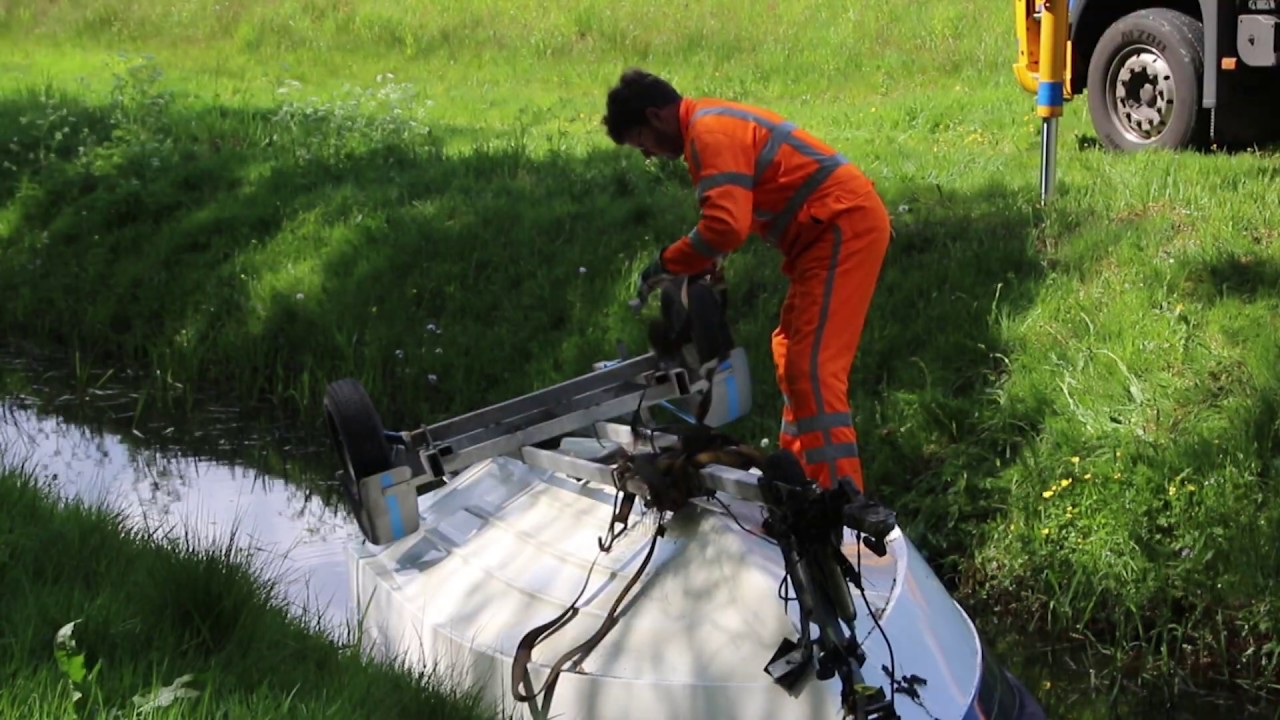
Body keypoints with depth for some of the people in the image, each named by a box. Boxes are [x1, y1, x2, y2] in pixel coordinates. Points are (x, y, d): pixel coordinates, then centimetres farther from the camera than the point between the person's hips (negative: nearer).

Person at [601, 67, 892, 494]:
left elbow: (726, 226, -26)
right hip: (845, 227, 11)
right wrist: (704, 268, 14)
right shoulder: (716, 123, 18)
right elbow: (738, 214, 25)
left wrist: (668, 262, -12)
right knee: (792, 351, 19)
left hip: (844, 229, -11)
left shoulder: (709, 133, -14)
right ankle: (798, 471, 26)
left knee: (813, 366, -16)